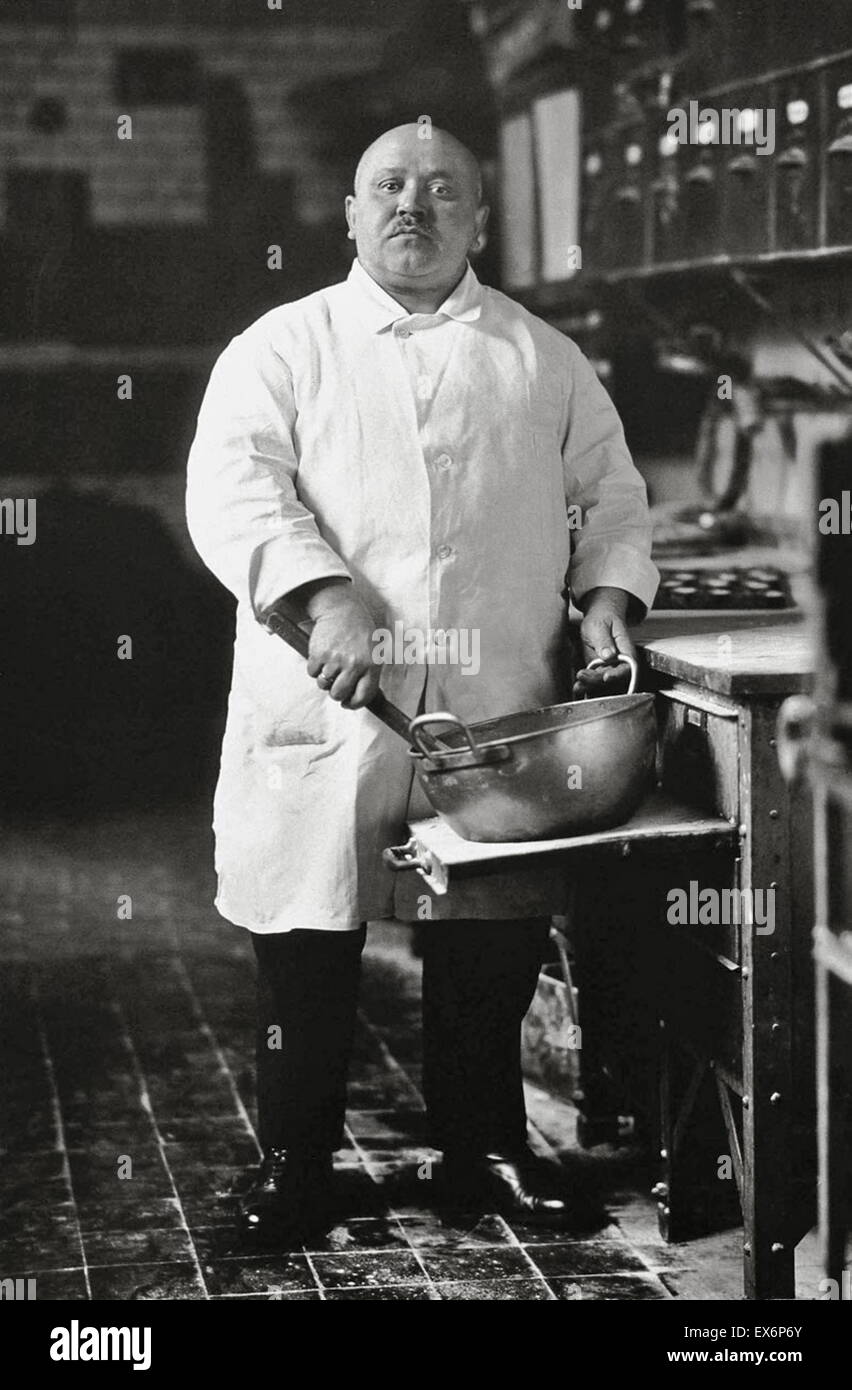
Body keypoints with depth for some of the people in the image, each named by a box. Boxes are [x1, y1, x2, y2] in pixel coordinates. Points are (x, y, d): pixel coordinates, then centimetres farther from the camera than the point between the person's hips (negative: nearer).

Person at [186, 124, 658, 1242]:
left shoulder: (544, 361, 14)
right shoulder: (282, 347, 5)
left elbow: (610, 492, 19)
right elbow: (231, 487, -8)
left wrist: (608, 592, -1)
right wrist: (326, 596, -23)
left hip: (496, 712, 2)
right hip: (324, 713, -2)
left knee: (493, 942, 7)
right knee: (306, 940, 2)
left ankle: (486, 1146, 24)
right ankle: (294, 1159, 16)